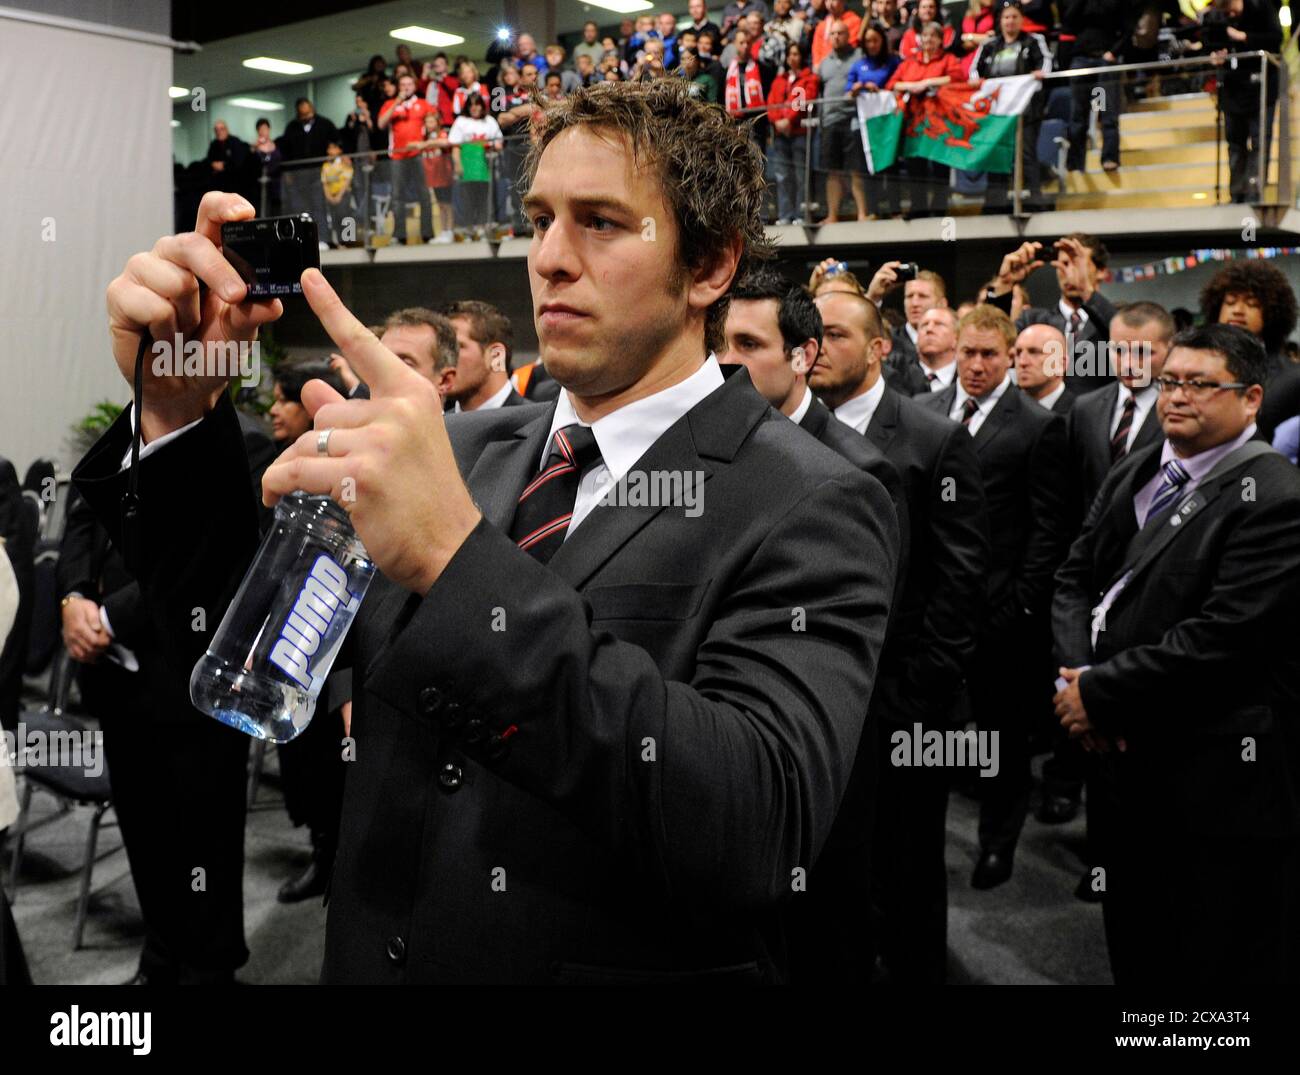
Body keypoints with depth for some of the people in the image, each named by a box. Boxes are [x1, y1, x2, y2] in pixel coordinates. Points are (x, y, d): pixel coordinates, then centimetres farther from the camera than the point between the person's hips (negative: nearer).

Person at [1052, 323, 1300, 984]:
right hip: (1129, 758, 7)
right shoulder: (1134, 476, 10)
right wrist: (1077, 673, -8)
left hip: (1217, 774, -7)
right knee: (1134, 952, 20)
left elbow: (1221, 636, -21)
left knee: (1214, 962, 6)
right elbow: (1075, 577, 10)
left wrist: (1101, 692, -16)